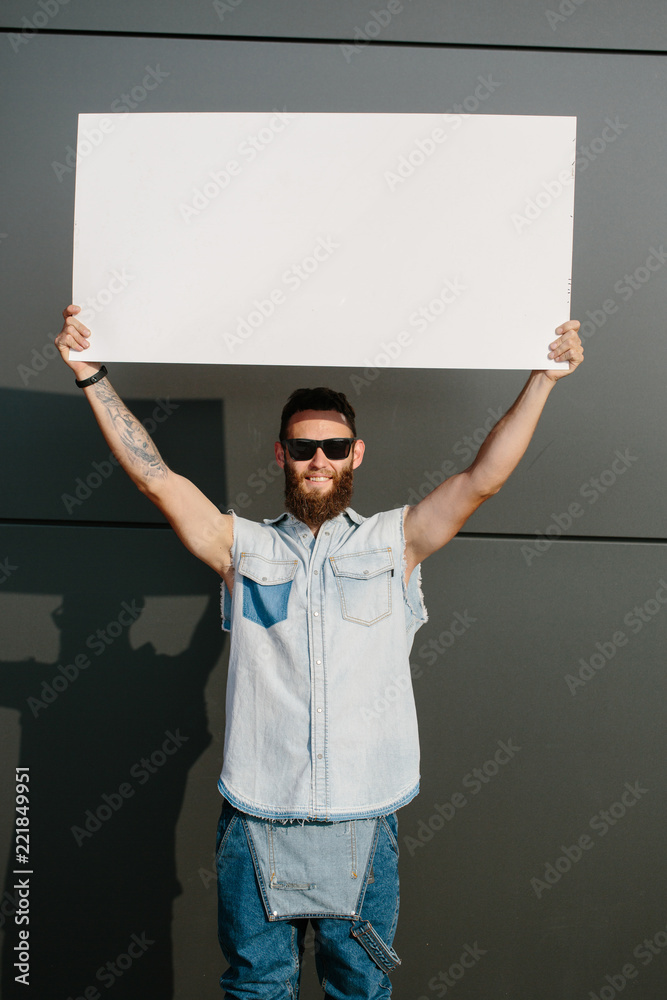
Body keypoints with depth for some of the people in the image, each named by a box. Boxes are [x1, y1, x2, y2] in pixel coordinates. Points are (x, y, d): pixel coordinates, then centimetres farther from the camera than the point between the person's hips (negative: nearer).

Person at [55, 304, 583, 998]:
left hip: (362, 824, 0)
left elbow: (484, 477, -2)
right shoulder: (242, 547, 4)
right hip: (255, 823, 0)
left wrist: (544, 376, -4)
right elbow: (155, 478, -2)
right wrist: (91, 374, -5)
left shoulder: (396, 542, 4)